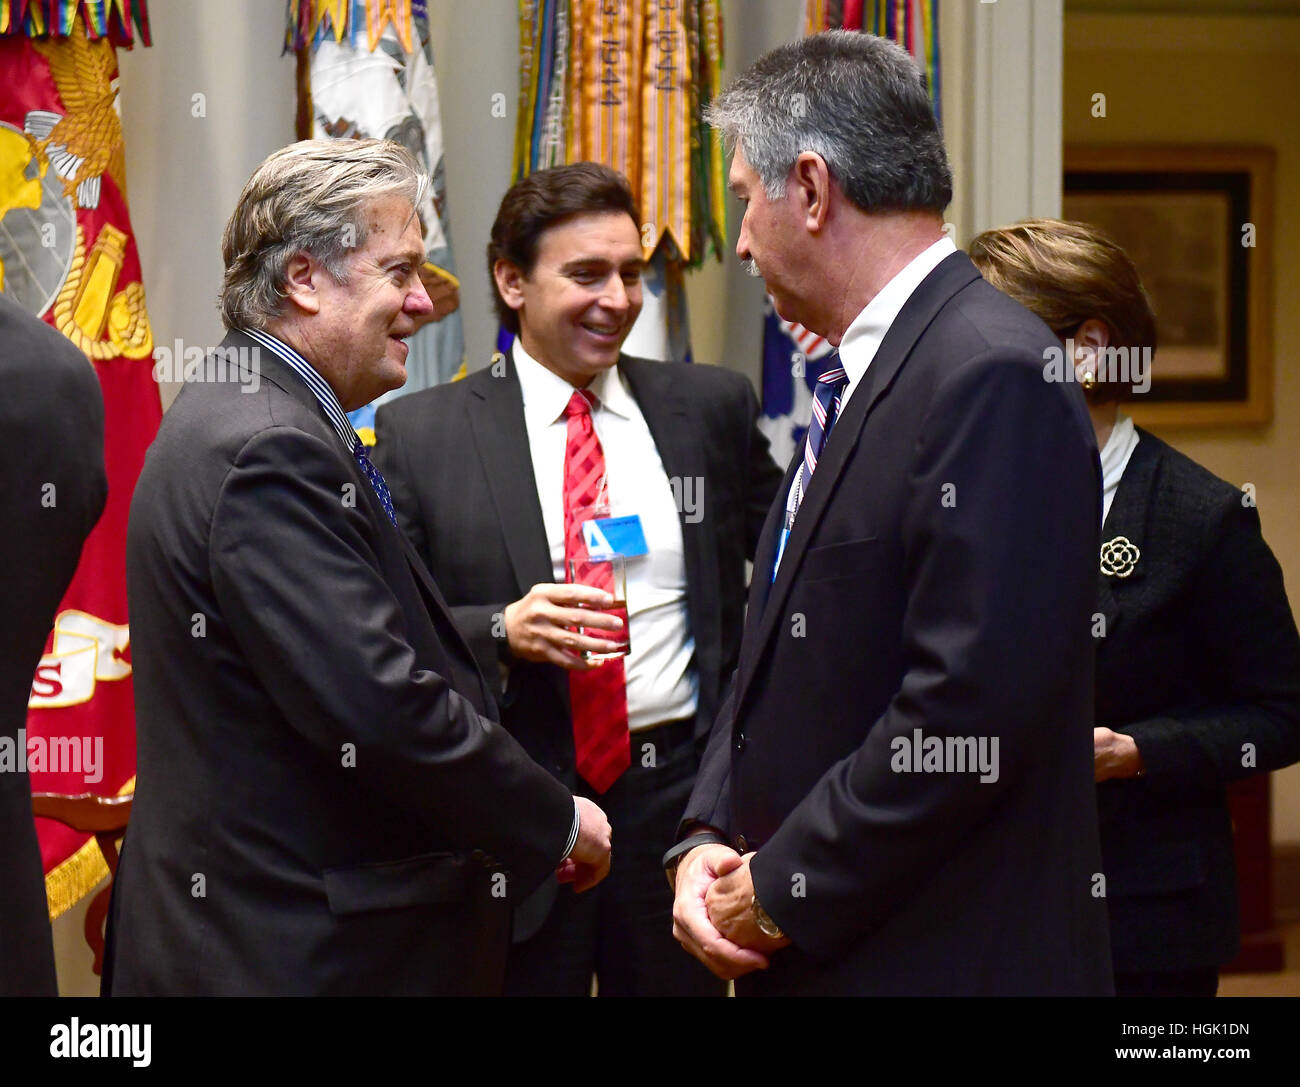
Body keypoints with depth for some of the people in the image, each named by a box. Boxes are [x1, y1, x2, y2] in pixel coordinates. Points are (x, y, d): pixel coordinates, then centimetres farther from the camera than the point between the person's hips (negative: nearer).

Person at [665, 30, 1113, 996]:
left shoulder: (994, 376, -18)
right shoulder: (856, 379, 12)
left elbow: (974, 706, -23)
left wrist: (781, 889, -15)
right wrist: (705, 840, 2)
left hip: (940, 955, -8)